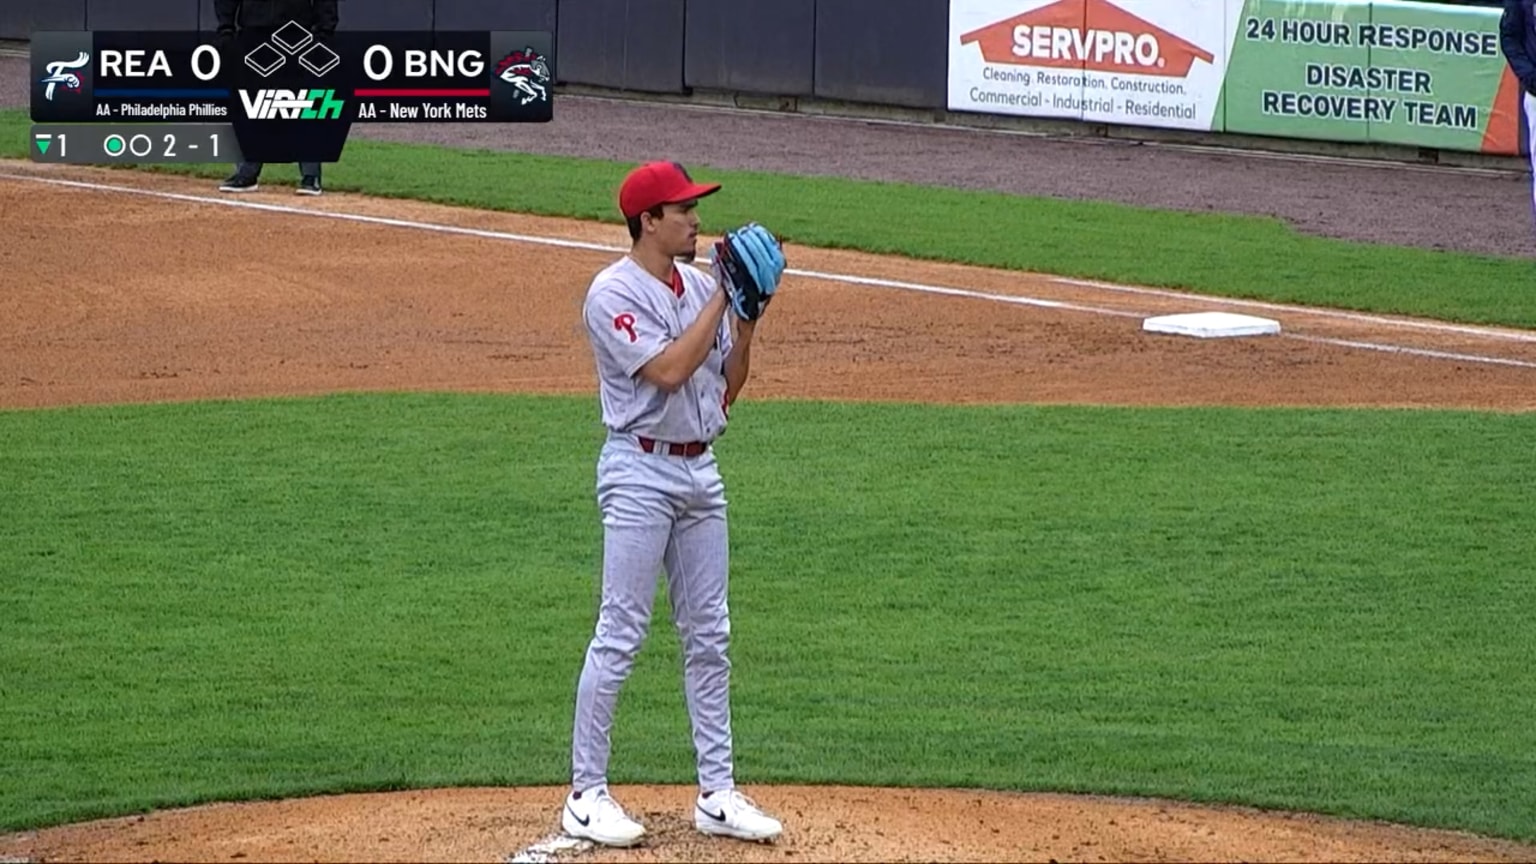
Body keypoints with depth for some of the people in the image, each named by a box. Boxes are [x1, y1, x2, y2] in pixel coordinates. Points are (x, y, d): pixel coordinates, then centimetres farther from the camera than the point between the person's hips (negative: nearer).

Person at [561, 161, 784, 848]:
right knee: (620, 636, -6)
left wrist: (747, 320, -1)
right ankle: (586, 796, 0)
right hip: (640, 471, -8)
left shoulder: (701, 289, 11)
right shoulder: (613, 294, -12)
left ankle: (717, 794, 13)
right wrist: (722, 299, -16)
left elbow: (725, 389, 12)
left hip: (700, 470, 8)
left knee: (708, 636, 8)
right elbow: (668, 370, -22)